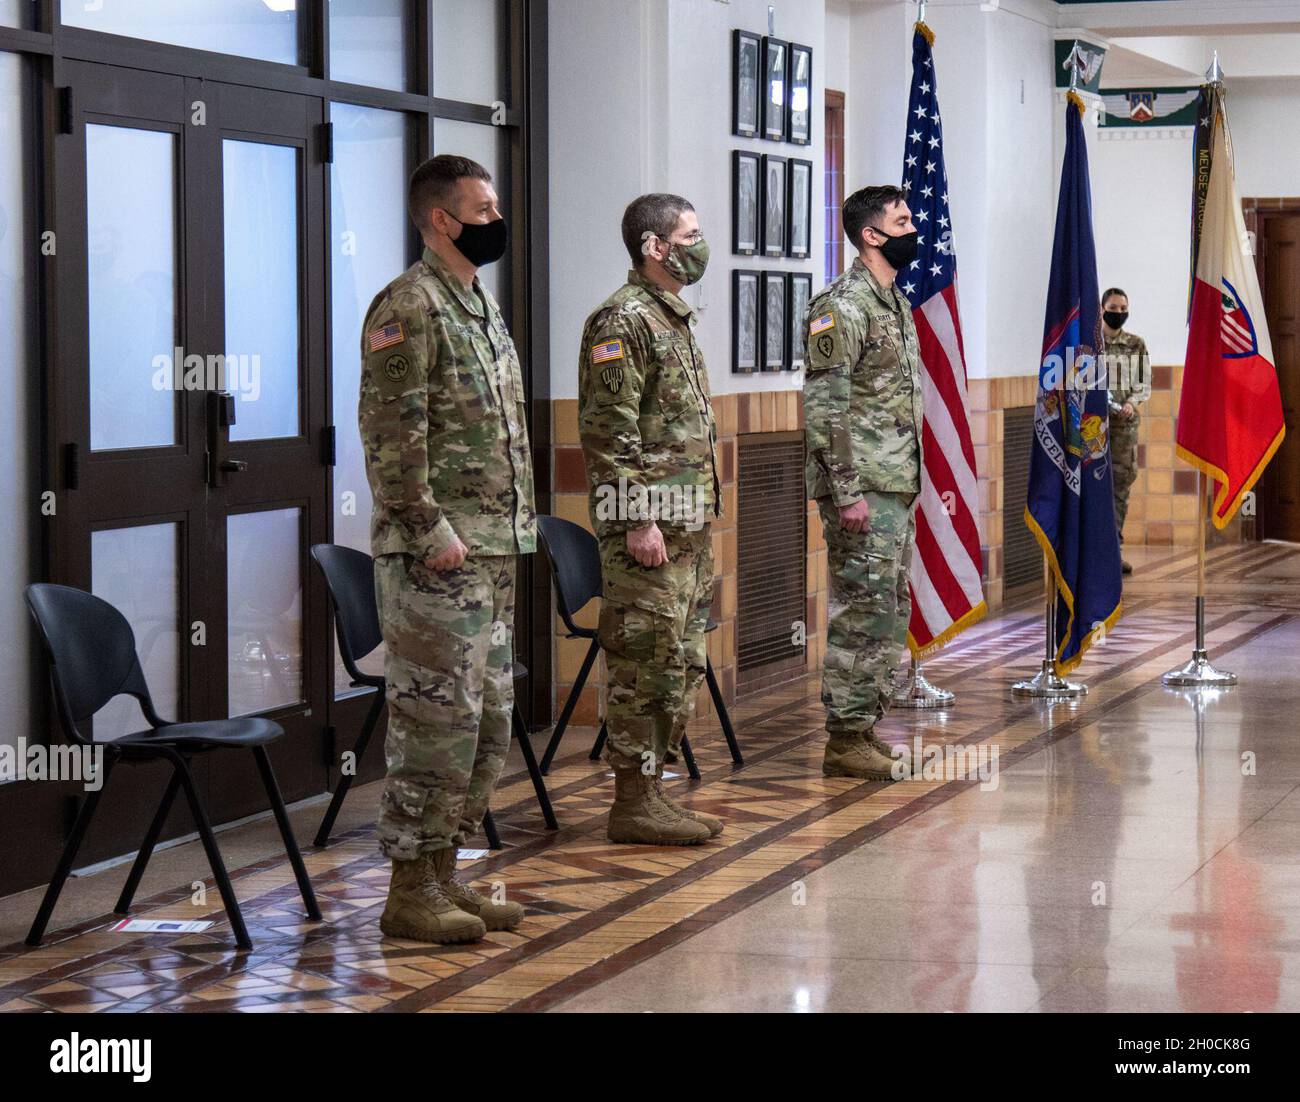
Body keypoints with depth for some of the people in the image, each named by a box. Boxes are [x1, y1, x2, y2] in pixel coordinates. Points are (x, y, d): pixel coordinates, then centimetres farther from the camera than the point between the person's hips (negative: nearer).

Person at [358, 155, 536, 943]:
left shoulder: (481, 302, 17)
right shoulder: (408, 308, -12)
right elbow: (392, 433, -18)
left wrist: (517, 522, 17)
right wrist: (429, 531, -20)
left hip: (495, 551, 10)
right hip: (438, 554, -10)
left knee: (490, 718, 12)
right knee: (438, 718, -6)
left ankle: (444, 872, 21)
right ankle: (411, 892, 1)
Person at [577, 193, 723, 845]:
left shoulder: (673, 319, 18)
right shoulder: (622, 321, -13)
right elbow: (608, 430, -19)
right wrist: (638, 519, -22)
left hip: (689, 523, 10)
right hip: (650, 524, -10)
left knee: (682, 663, 13)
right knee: (646, 663, -6)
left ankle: (652, 791, 20)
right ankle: (635, 803, -1)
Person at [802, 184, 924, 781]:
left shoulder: (895, 302, 16)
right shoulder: (843, 306, -14)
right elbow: (823, 406, -19)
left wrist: (921, 478, 20)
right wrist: (848, 491, -22)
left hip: (898, 486, 10)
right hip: (863, 487, -10)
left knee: (890, 610, 12)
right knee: (863, 609, -8)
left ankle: (865, 724, 20)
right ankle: (845, 738, -3)